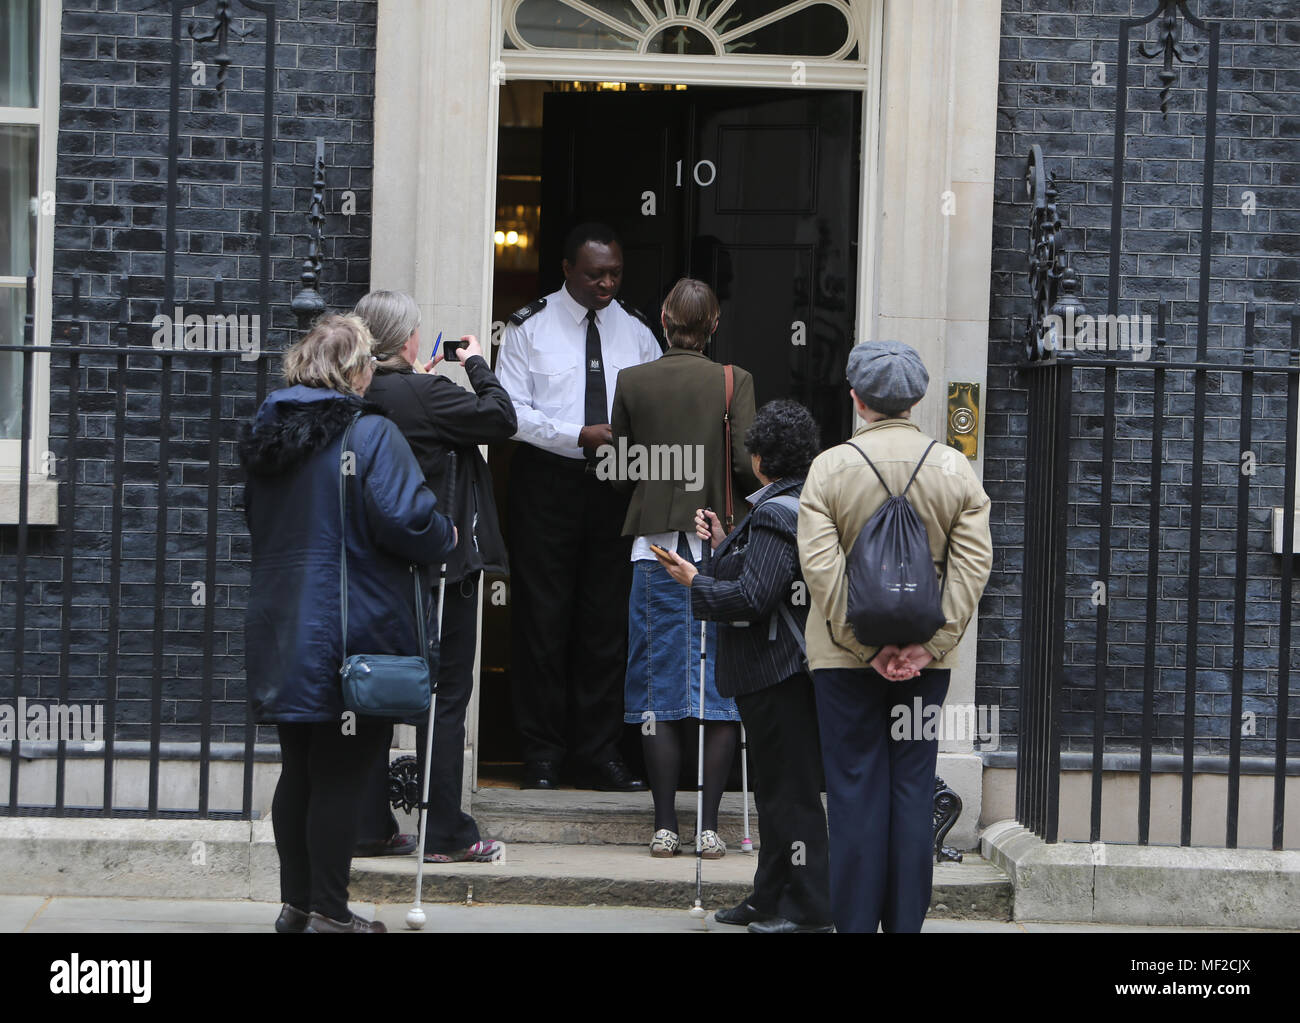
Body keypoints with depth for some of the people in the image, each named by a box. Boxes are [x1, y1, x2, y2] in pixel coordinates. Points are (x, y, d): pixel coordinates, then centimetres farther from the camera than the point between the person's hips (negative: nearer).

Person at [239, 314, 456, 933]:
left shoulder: (266, 433, 11)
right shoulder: (369, 435, -14)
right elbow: (407, 520, -21)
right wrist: (444, 538, -2)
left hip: (279, 631, 7)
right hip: (351, 637, -7)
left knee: (298, 769, 15)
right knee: (341, 775, 0)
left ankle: (296, 903, 22)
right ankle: (328, 912, 4)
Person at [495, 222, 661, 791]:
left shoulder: (635, 333, 11)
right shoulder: (529, 328, 0)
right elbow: (512, 411, -7)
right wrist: (580, 435, -17)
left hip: (615, 486, 3)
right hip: (547, 482, -3)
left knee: (608, 621, 4)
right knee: (543, 618, 0)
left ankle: (599, 754, 11)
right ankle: (542, 756, 7)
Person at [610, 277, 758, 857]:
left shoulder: (632, 382, 1)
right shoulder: (734, 382, -4)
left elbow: (619, 475, 4)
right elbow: (749, 467, -10)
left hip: (654, 547, 1)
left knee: (659, 685, 6)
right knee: (721, 687, 5)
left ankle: (665, 825, 5)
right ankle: (709, 824, 2)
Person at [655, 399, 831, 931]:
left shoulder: (774, 514, -18)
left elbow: (754, 597, -23)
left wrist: (695, 583, -11)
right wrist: (723, 546, 20)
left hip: (778, 673, -10)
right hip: (787, 670, 10)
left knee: (790, 791, -4)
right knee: (775, 789, 16)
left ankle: (808, 907, 1)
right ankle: (770, 899, 24)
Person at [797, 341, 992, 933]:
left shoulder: (830, 467, -7)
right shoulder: (955, 470, 1)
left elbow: (819, 566, -14)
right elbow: (974, 563, -5)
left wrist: (863, 646, -11)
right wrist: (930, 645, -6)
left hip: (846, 657, -2)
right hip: (927, 658, 2)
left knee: (855, 789, 4)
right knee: (914, 788, 8)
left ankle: (855, 922, 6)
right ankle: (906, 920, 11)